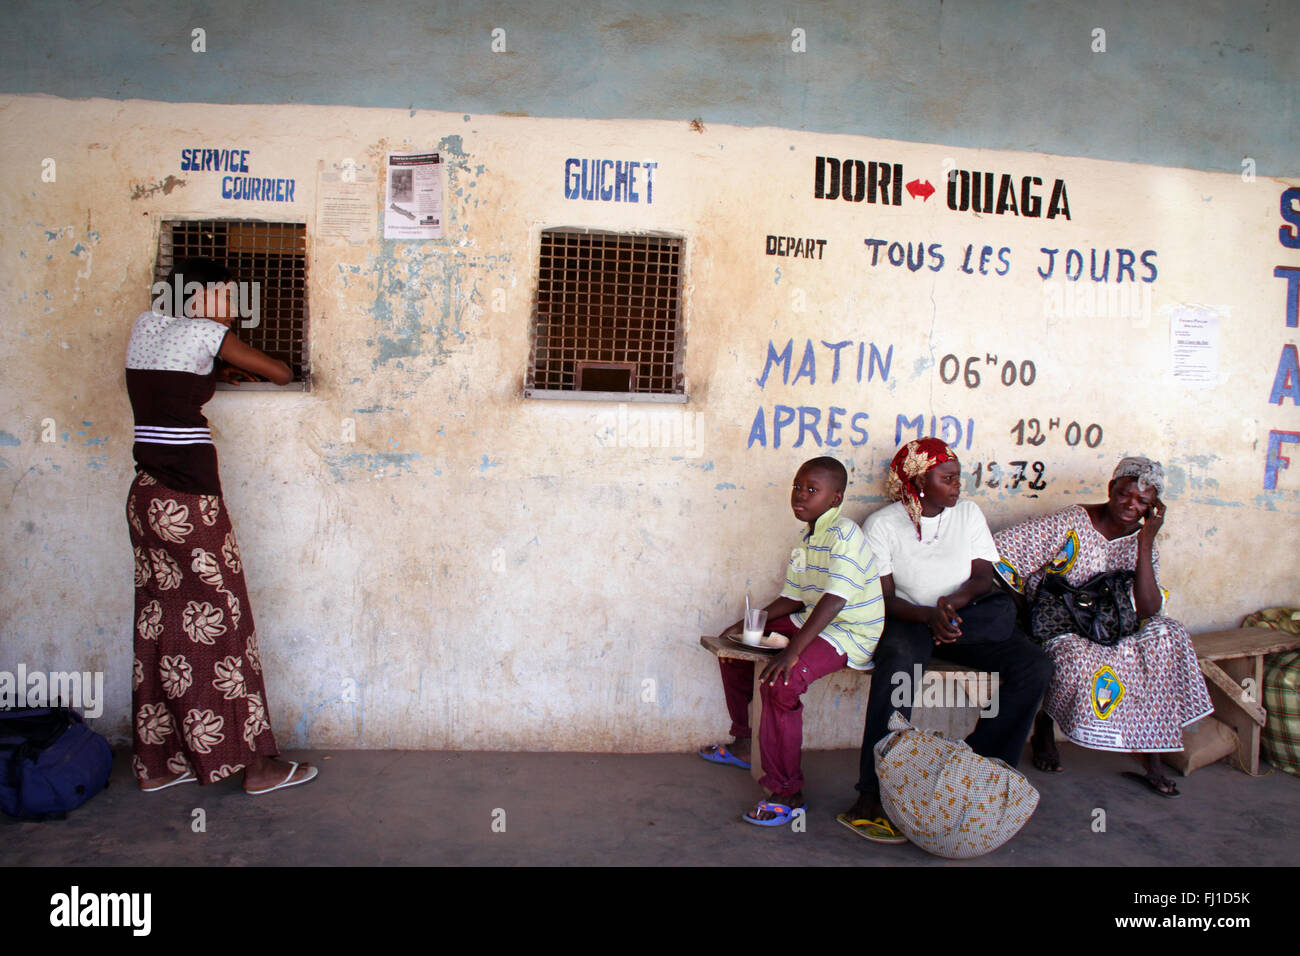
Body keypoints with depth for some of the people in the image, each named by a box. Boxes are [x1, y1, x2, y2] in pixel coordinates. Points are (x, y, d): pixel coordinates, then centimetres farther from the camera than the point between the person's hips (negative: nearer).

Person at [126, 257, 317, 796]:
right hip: (190, 501, -8)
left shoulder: (145, 326, 12)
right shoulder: (204, 333, -8)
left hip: (146, 497, 8)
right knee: (218, 625, -1)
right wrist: (251, 371, 20)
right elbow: (280, 374, 0)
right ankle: (255, 763, 9)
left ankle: (156, 763, 23)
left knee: (160, 624, 13)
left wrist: (221, 375, 25)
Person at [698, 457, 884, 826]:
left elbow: (835, 600, -31)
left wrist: (793, 650, -37)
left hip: (851, 634, -10)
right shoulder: (806, 540, 10)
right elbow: (794, 600, 15)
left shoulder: (843, 533, -20)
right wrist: (747, 624, 5)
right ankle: (742, 744, 30)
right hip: (812, 622, 10)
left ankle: (787, 794, -20)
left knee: (782, 680, -33)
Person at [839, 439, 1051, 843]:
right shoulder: (882, 524, -3)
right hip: (908, 621, -4)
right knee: (898, 667, -36)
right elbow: (884, 598, -9)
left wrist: (953, 604, -20)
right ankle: (871, 798, -35)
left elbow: (983, 577, 1)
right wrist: (929, 615, -27)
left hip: (968, 618, 4)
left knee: (1034, 667, -19)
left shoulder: (968, 513, 9)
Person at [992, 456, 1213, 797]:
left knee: (1164, 636, -21)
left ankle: (1149, 758, -16)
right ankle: (1043, 729, -5)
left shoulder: (1142, 543, 5)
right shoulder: (1071, 523, -9)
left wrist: (1145, 543, -14)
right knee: (1082, 658, -35)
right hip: (1056, 625, -5)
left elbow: (1148, 611, -10)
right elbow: (1002, 552, -14)